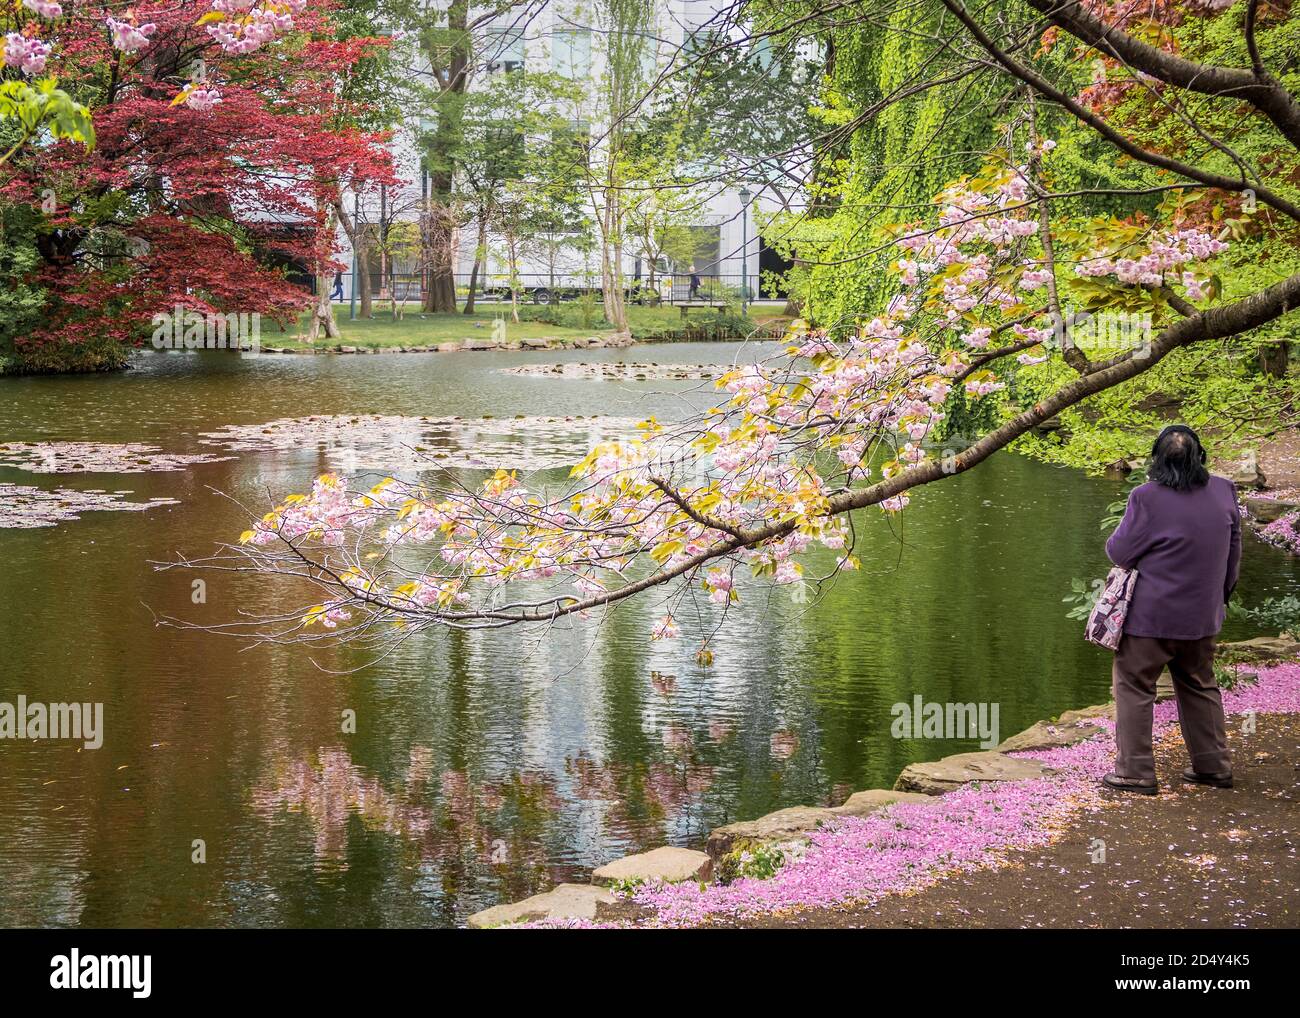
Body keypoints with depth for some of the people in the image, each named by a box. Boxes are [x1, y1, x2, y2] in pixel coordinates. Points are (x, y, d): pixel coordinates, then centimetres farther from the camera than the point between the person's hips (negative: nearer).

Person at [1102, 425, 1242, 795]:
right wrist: (1221, 593, 23)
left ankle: (1135, 771, 7)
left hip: (1151, 615, -6)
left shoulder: (1147, 498, -20)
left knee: (1134, 687, 6)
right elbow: (1234, 553, 9)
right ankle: (1213, 766, 26)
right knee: (1200, 687, 20)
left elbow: (1119, 552, -11)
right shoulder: (1224, 492, -2)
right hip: (1203, 614, 6)